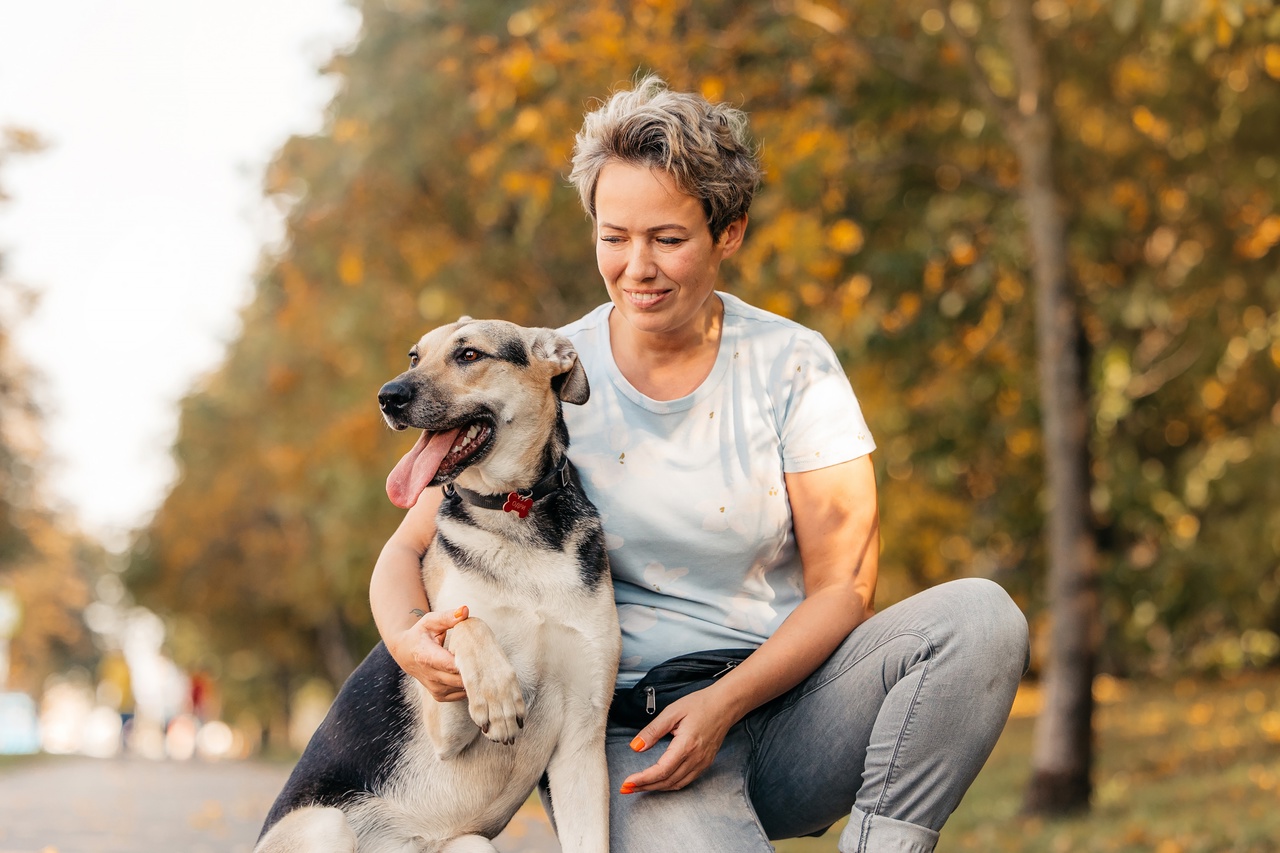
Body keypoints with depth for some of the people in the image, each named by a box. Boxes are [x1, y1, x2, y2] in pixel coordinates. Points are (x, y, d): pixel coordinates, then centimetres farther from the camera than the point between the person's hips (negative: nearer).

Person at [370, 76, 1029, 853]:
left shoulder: (792, 365, 0)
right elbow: (408, 551, 0)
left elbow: (842, 587, -3)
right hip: (626, 728, -2)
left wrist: (725, 702, -19)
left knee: (980, 614, -24)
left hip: (782, 705, 3)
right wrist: (409, 640, -24)